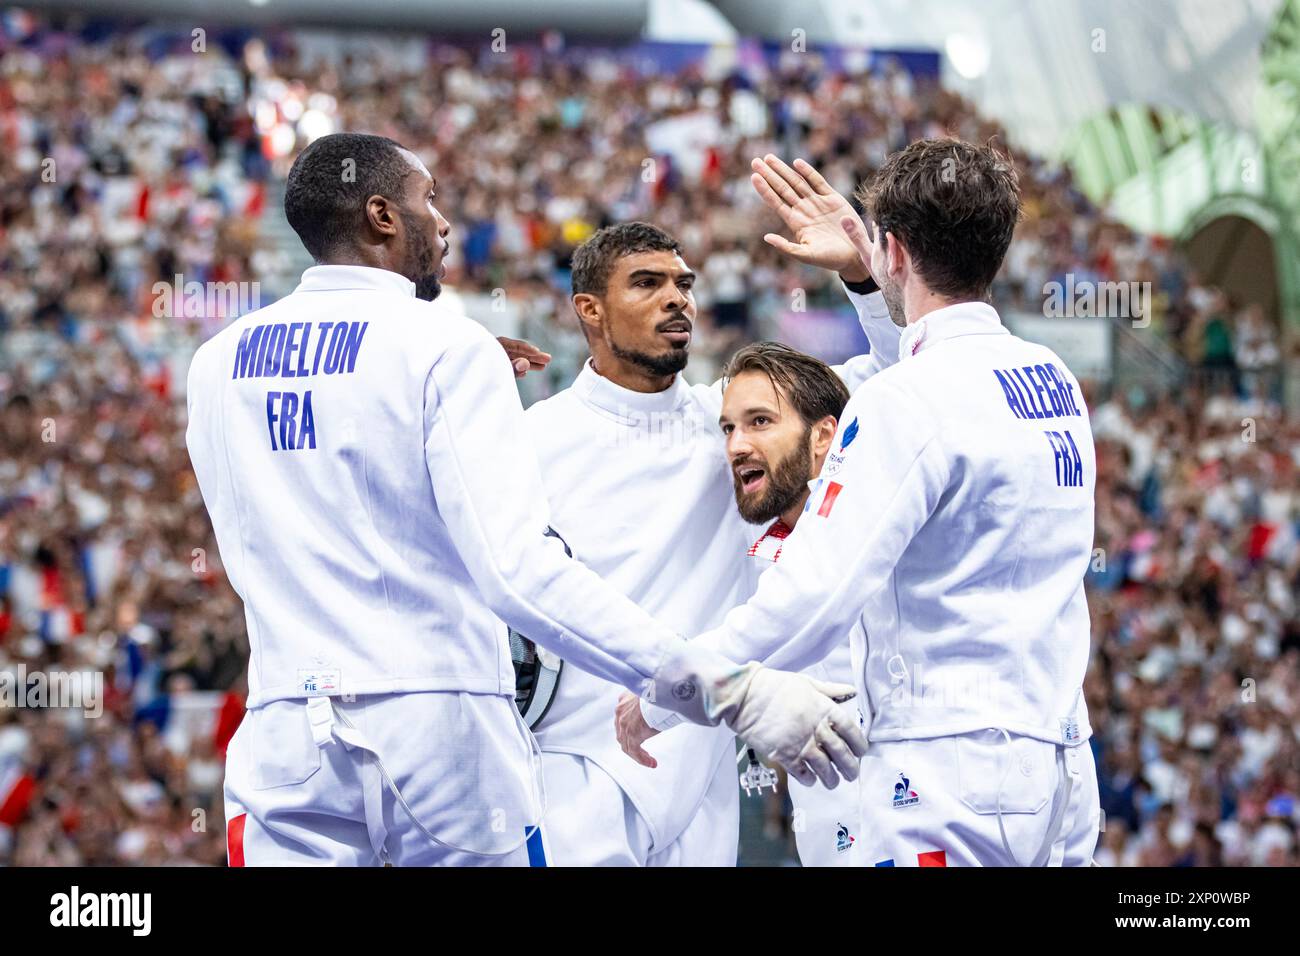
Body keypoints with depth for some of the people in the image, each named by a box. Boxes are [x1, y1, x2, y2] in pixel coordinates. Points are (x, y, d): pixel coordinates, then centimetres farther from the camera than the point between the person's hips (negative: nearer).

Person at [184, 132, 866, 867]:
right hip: (441, 724, -4)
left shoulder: (218, 363, 9)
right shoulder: (445, 349, -8)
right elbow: (521, 569, -20)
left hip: (287, 735, 4)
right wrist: (732, 691, -23)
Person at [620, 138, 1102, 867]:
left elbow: (815, 596, -20)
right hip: (1065, 773, 9)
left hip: (953, 769, -8)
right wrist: (869, 281, 43)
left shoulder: (906, 402, -13)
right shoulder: (1055, 380, 12)